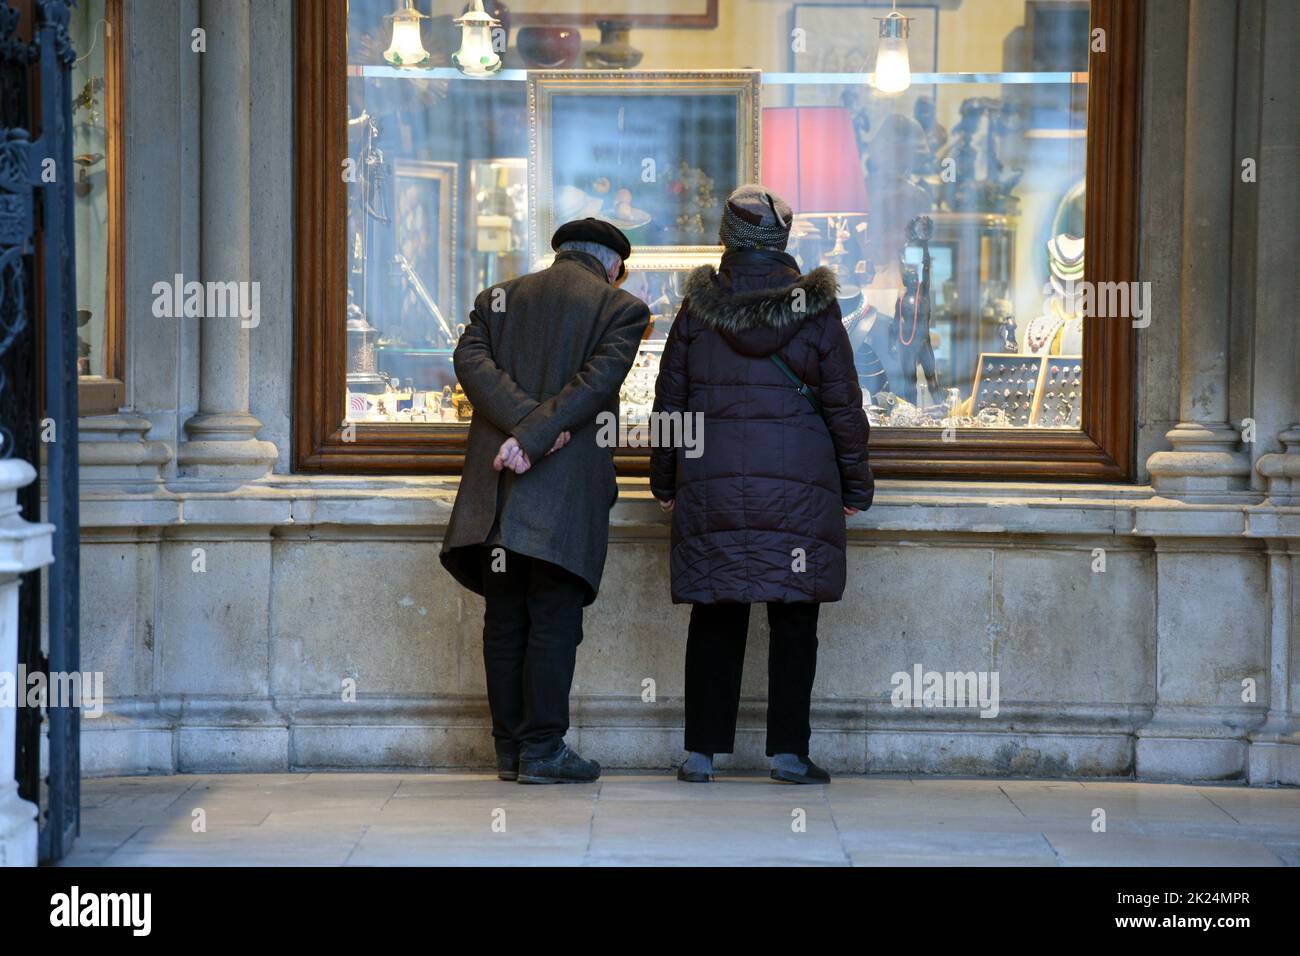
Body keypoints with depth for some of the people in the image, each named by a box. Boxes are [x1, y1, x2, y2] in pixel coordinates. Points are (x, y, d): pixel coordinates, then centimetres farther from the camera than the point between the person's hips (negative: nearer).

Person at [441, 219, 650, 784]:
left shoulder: (498, 299, 15)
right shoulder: (621, 308, 2)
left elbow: (471, 361, -2)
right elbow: (595, 383, -12)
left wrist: (523, 421, -11)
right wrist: (534, 436, -16)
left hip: (495, 483, 4)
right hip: (566, 489, -4)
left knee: (504, 620, 9)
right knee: (554, 620, 0)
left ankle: (509, 749, 13)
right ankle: (541, 749, -1)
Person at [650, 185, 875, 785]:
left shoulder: (697, 308, 2)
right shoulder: (815, 308, -2)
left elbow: (669, 400, 6)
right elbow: (843, 404, 0)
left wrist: (665, 481, 16)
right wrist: (855, 484, 9)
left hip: (710, 484, 2)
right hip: (799, 486, -1)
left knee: (714, 619, 6)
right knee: (794, 622, 4)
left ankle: (701, 752, 7)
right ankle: (789, 752, 3)